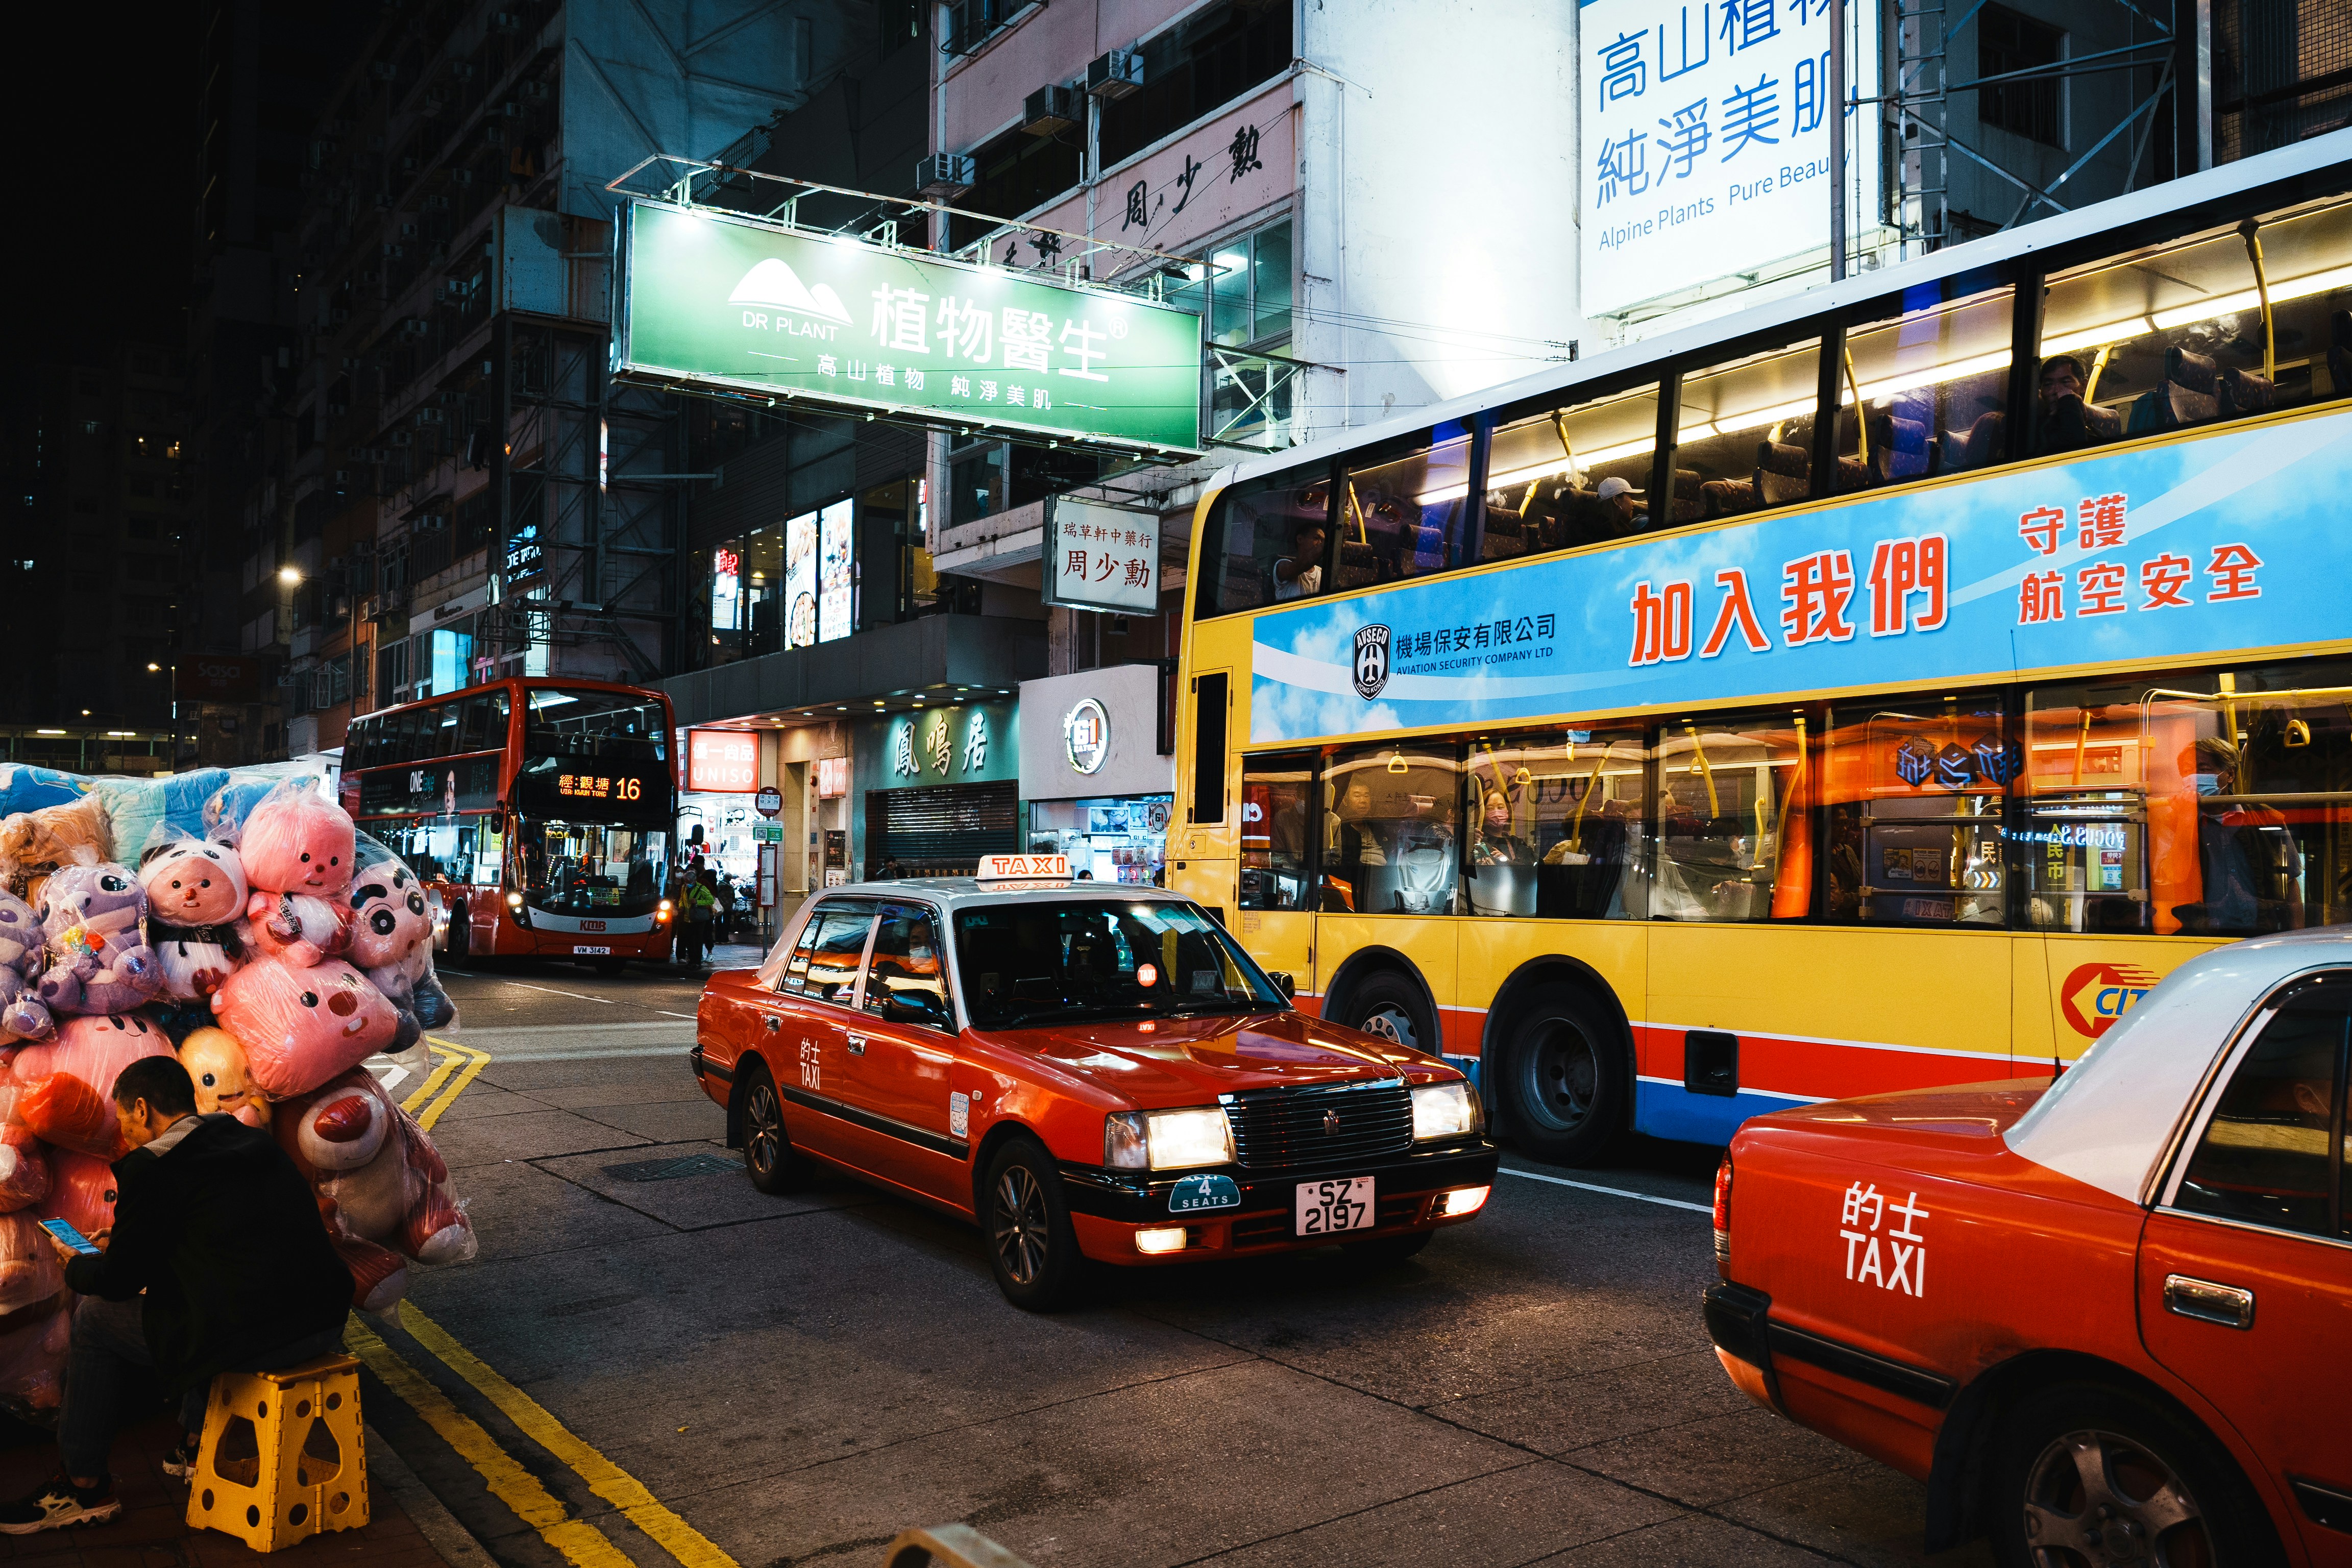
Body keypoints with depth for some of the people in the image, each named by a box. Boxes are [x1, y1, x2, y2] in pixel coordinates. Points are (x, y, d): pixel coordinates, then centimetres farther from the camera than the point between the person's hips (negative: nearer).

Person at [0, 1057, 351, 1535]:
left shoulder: (152, 1168, -6)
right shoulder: (256, 1141, 15)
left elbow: (119, 1281, 3)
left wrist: (76, 1266, 26)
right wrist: (121, 1244, 39)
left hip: (250, 1339, -7)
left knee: (96, 1317, 16)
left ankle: (83, 1486, 27)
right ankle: (200, 1442, 41)